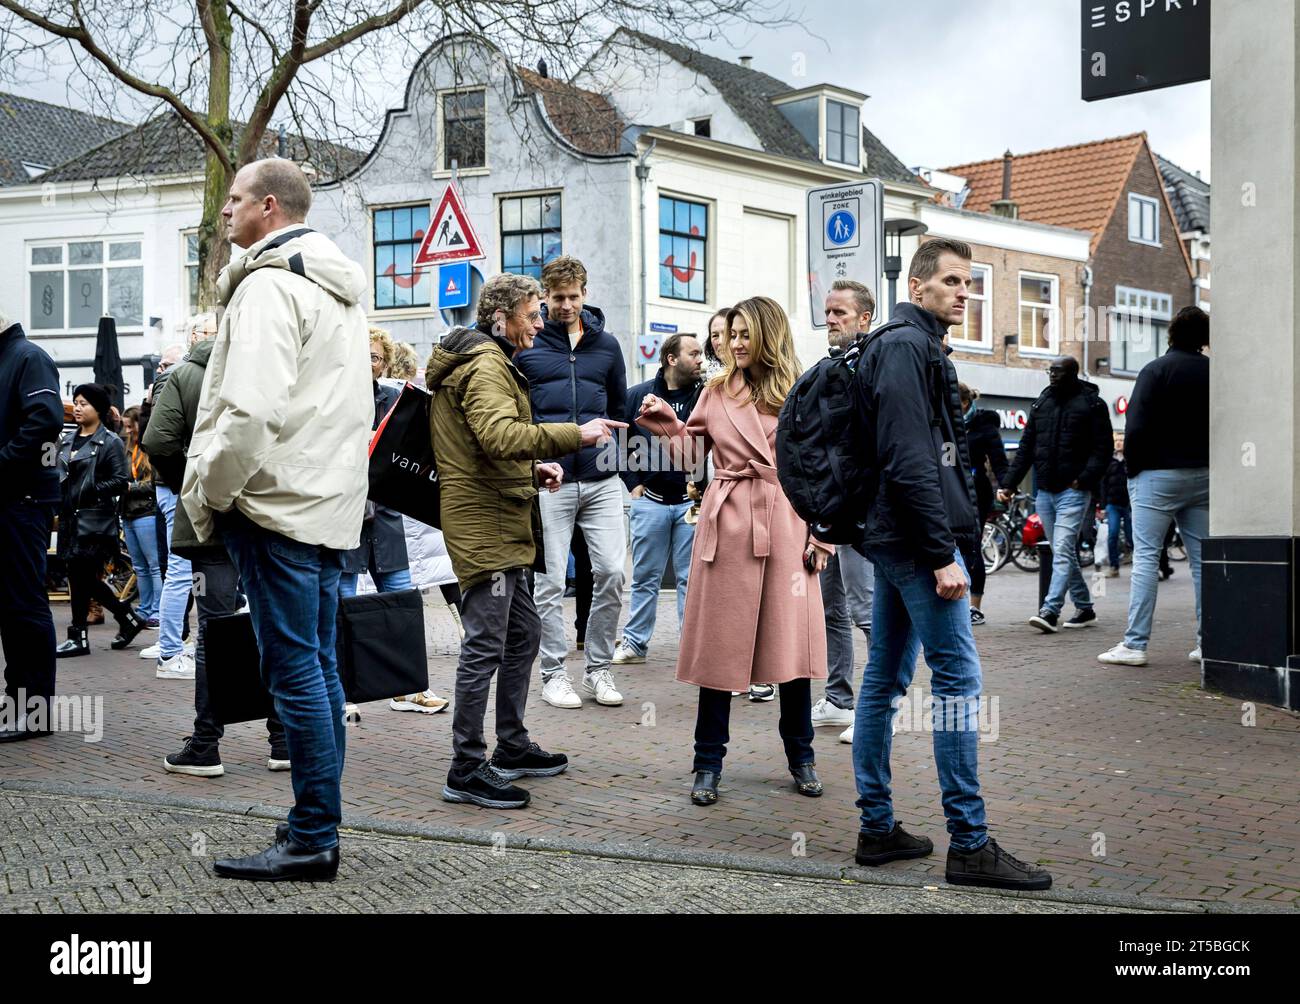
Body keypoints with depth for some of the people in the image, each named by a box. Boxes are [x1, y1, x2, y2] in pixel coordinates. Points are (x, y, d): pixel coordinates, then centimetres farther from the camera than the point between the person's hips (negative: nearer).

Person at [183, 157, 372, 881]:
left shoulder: (270, 285, -13)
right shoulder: (341, 288, 18)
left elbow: (252, 409, -25)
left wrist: (209, 494, -12)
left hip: (277, 503, -10)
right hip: (333, 504, 10)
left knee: (295, 671, -5)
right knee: (319, 666, 12)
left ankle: (314, 839, 0)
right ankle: (320, 825, 19)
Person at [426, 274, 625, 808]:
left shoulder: (488, 361, 22)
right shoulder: (486, 365, -13)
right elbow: (501, 434, -31)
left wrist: (534, 469, 13)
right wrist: (575, 434, -32)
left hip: (499, 524, 11)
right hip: (483, 524, -11)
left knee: (523, 633, 18)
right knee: (485, 645, -9)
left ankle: (512, 748, 28)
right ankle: (466, 770, -3)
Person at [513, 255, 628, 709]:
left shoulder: (606, 344, 12)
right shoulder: (526, 344, 1)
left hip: (601, 480, 3)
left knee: (611, 573, -1)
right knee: (550, 581, 1)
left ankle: (598, 669, 13)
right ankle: (554, 673, 12)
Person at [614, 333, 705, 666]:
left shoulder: (705, 395, -1)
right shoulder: (638, 396, 3)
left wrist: (701, 483, -13)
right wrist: (632, 483, 5)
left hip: (691, 501, -1)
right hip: (649, 500, 1)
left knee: (692, 578, 3)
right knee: (645, 577, 10)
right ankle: (635, 642, 20)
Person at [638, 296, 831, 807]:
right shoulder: (716, 392, 9)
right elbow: (692, 455, 8)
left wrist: (822, 536, -1)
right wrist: (672, 430, -10)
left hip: (786, 526, 0)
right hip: (727, 525, 1)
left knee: (791, 643, 4)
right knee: (720, 645, 2)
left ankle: (801, 759, 20)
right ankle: (708, 765, 12)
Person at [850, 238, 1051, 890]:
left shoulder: (915, 345, 21)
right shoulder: (907, 346, -12)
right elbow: (910, 461, -20)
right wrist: (941, 554, -21)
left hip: (892, 539, 11)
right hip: (916, 538, -11)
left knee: (885, 677, 10)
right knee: (957, 677, -8)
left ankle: (877, 829, 17)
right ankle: (969, 845, -4)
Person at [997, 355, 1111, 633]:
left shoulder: (1092, 404, -2)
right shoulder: (1041, 404, 14)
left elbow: (1103, 448, -7)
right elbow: (1026, 448, 13)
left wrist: (1085, 479, -18)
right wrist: (1009, 483, 6)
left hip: (1073, 491, -6)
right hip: (1044, 491, 6)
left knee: (1062, 551, -13)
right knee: (1064, 553, 11)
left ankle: (1050, 611, -19)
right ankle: (1085, 609, 20)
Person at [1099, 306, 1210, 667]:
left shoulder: (1156, 370, -7)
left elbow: (1136, 427, -12)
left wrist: (1133, 468, -1)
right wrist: (1212, 466, 12)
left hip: (1158, 475, -5)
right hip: (1203, 476, 5)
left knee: (1145, 557, -5)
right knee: (1202, 559, 9)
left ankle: (1135, 644, -9)